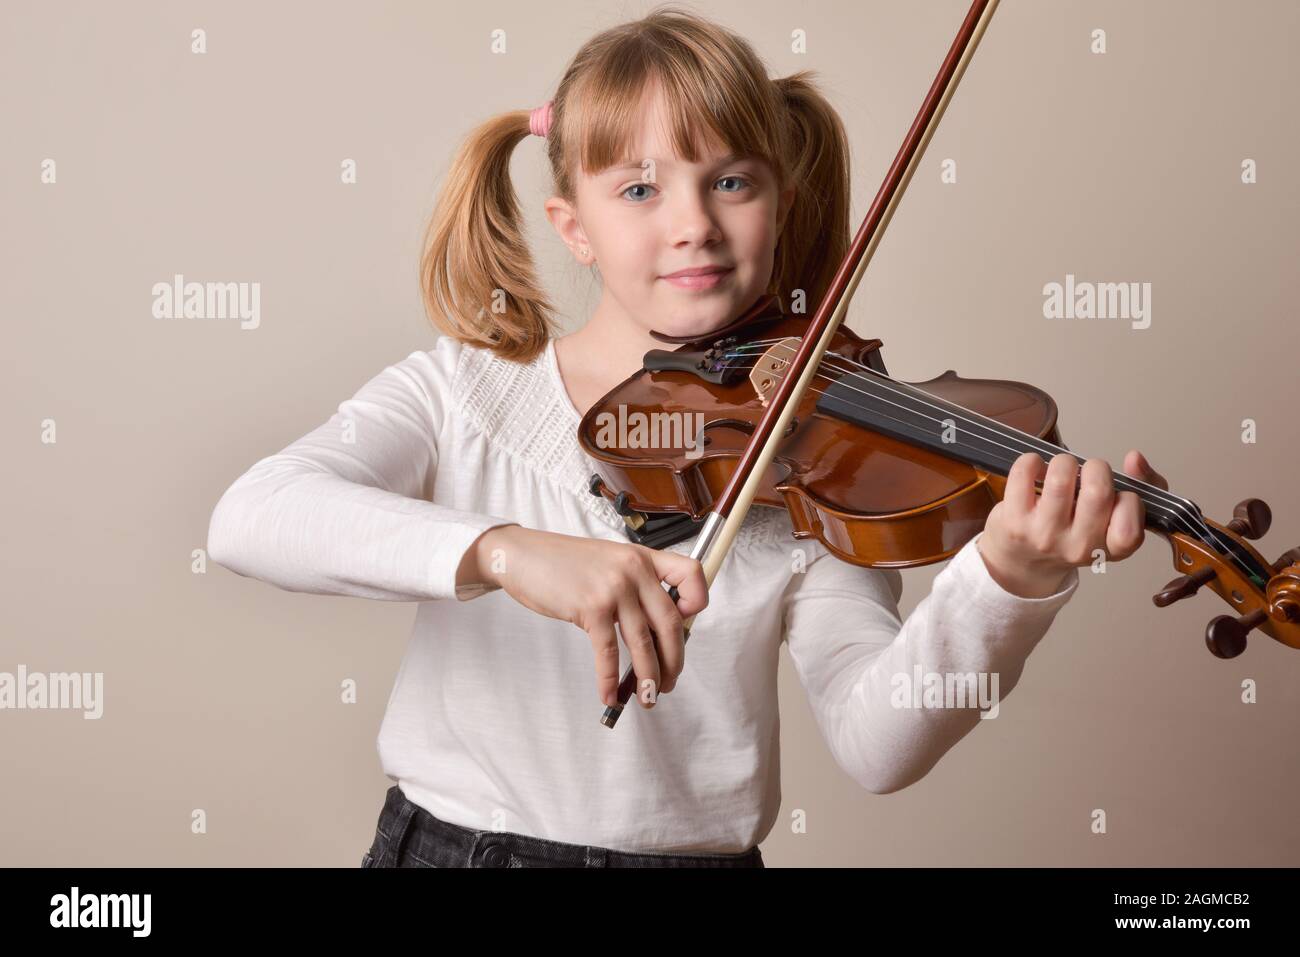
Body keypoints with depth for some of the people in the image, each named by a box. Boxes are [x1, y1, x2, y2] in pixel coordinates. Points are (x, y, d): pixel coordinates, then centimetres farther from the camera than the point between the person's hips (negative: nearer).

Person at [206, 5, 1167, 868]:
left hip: (693, 848, -1)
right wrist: (504, 551, -31)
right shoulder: (456, 394, -1)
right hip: (446, 840, 1)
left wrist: (1005, 587, -30)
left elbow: (876, 742, -12)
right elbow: (249, 516, -17)